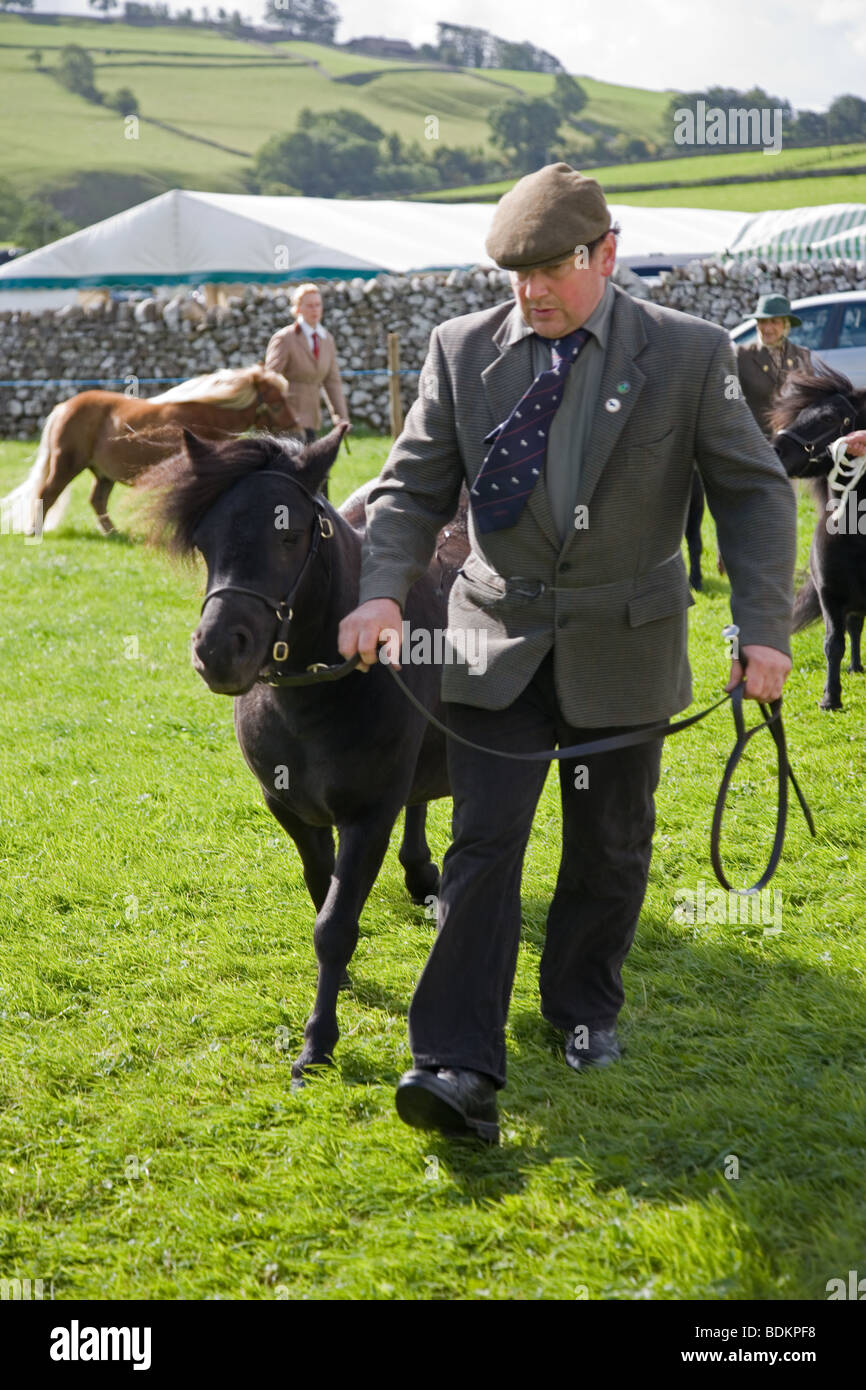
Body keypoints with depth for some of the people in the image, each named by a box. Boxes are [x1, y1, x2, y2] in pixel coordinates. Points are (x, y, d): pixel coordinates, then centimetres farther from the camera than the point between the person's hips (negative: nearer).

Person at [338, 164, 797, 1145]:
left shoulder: (690, 354, -6)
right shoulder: (462, 349, -1)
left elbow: (754, 493, -3)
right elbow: (415, 486, 1)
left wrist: (763, 626, -14)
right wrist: (383, 590, -16)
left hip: (624, 648, 0)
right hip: (500, 644, 0)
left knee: (609, 846, 13)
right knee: (482, 843, -8)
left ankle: (585, 1011, 37)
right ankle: (460, 1069, -10)